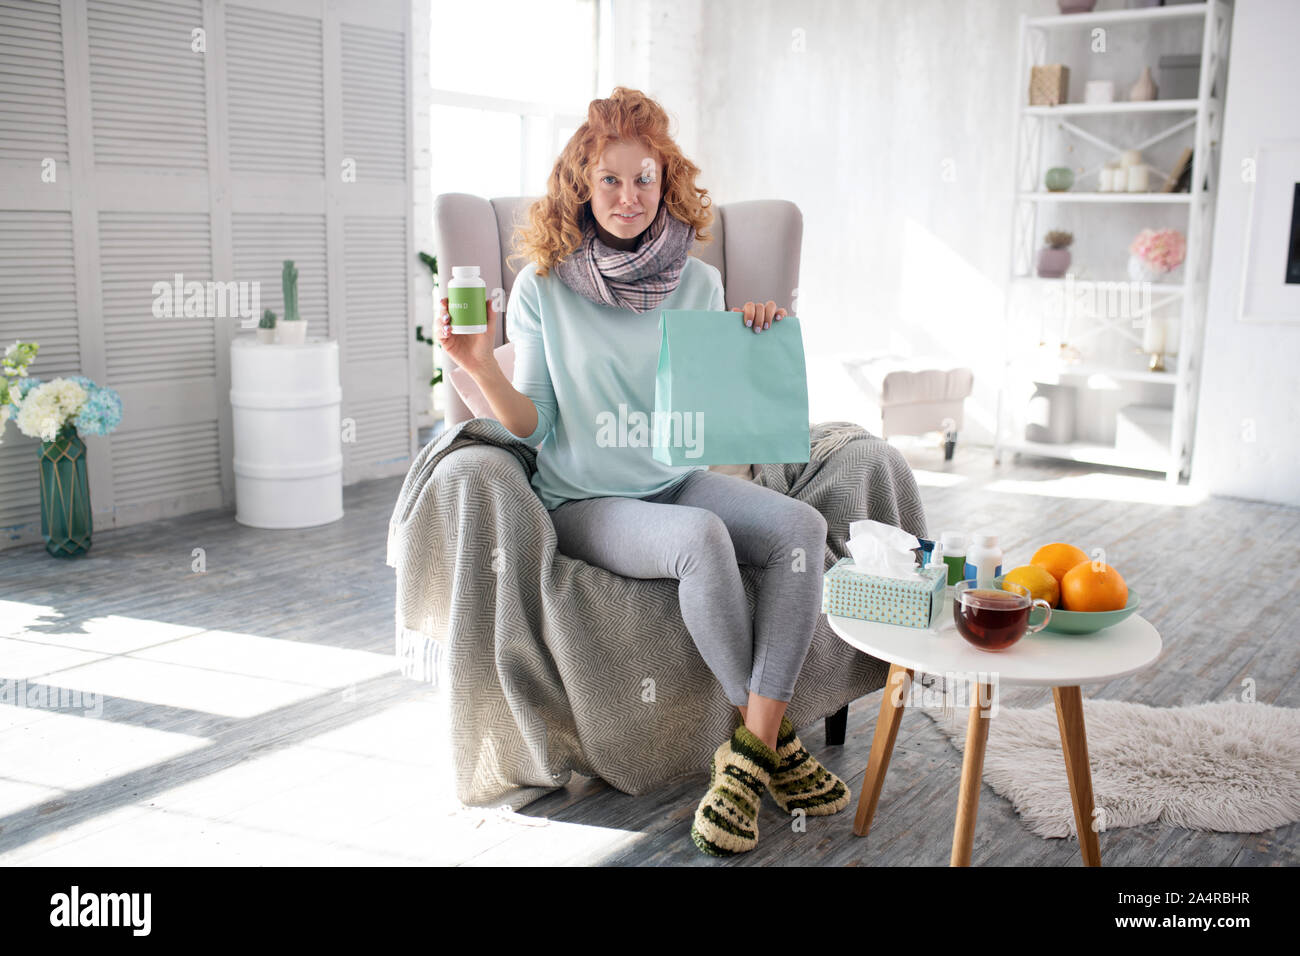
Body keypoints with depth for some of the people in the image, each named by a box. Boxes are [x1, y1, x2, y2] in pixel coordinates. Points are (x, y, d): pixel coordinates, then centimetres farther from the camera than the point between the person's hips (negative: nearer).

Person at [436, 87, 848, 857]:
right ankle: (776, 738, -16)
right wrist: (484, 370, -19)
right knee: (701, 536, -34)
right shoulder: (544, 287, -1)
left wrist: (754, 345, -6)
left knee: (802, 526, -25)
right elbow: (534, 424, -2)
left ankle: (751, 747, -23)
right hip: (586, 500, -4)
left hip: (681, 478, 4)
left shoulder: (699, 282, 7)